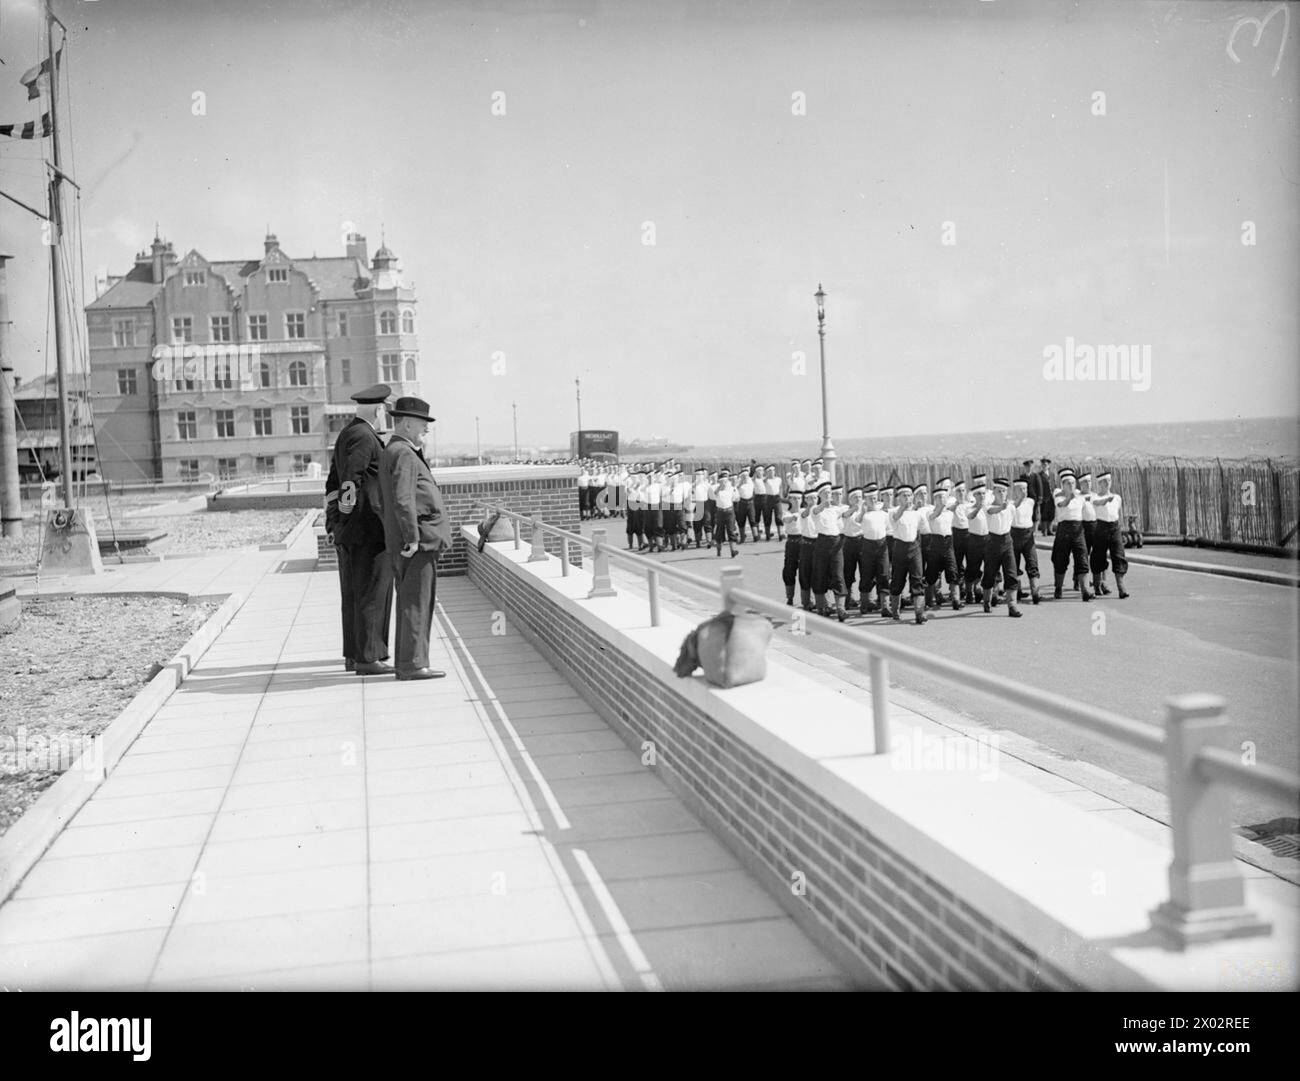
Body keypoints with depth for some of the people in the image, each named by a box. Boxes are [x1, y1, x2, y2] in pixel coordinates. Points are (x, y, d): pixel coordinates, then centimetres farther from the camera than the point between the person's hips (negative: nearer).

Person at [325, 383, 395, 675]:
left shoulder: (345, 435, 19)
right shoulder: (364, 437, -12)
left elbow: (333, 483, 20)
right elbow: (350, 481, -19)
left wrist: (332, 523, 20)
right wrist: (347, 517, -14)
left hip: (347, 531, 10)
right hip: (369, 527, -10)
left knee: (352, 594, 13)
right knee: (371, 593, -7)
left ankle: (353, 655, 20)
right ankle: (367, 658, -6)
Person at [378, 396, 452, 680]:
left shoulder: (391, 452, 20)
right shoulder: (404, 454, -13)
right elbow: (403, 500, -22)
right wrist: (412, 537, -21)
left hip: (411, 542, 10)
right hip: (419, 540, -10)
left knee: (410, 602, 12)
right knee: (417, 603, -8)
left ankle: (405, 663, 16)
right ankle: (413, 664, -6)